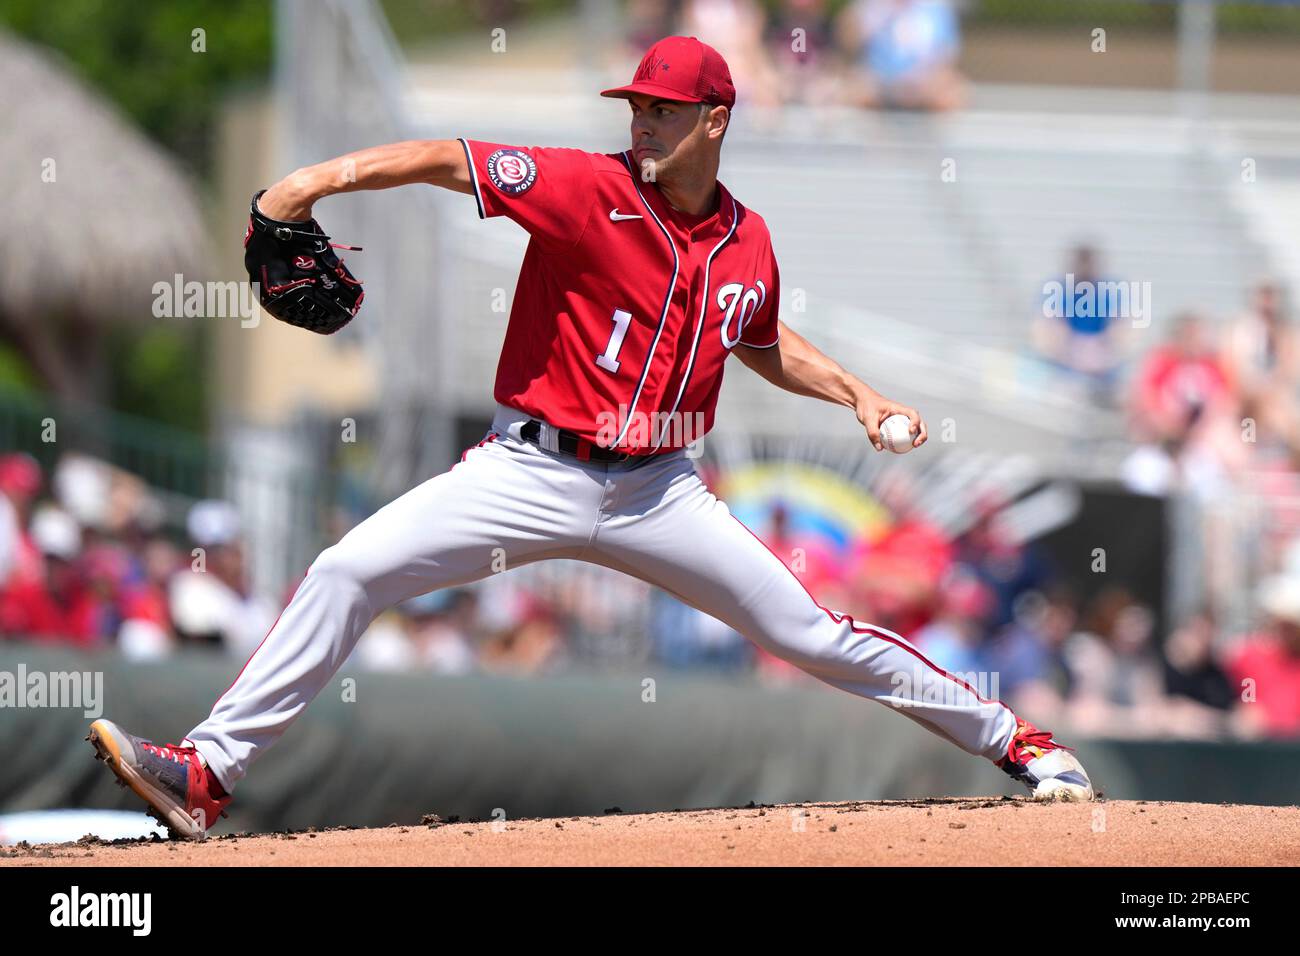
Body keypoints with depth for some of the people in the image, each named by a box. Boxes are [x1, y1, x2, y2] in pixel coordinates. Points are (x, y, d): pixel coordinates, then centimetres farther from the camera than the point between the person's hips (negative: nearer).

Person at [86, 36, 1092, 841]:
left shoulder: (747, 244, 3)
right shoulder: (586, 189, -11)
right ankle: (208, 773, -14)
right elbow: (451, 162, -22)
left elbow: (762, 344, 26)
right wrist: (328, 176, -36)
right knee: (347, 573, -17)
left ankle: (1013, 740, 19)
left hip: (659, 490, 2)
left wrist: (858, 394, 14)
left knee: (808, 632, 2)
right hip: (532, 471, -2)